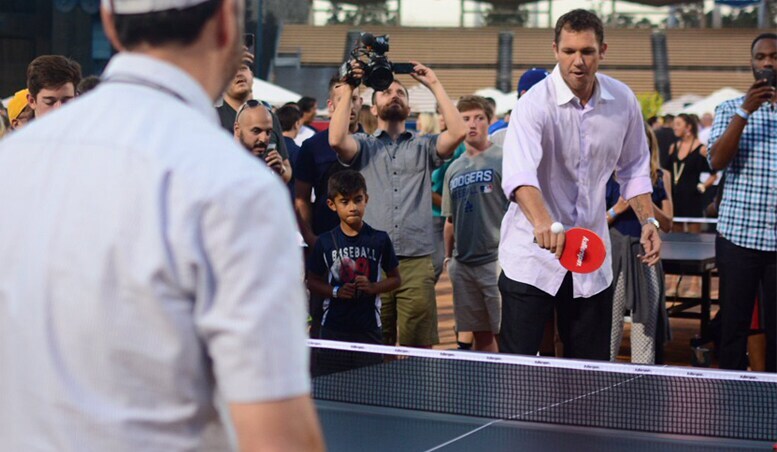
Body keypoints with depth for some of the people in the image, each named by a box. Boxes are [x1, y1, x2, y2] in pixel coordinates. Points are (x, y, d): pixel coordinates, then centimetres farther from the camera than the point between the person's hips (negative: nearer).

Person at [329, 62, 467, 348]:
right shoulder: (363, 146, 13)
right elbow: (336, 139, -8)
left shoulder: (423, 147, 16)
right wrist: (348, 91, -1)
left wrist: (435, 85, 3)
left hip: (417, 262, 1)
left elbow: (458, 132, -2)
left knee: (419, 350, -1)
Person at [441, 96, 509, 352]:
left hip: (495, 259, -6)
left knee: (504, 331, -7)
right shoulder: (454, 169, 16)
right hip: (462, 262, 6)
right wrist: (448, 256, 17)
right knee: (480, 334, 10)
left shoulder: (502, 160, -3)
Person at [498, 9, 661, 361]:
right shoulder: (535, 104, -17)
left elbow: (634, 169, 16)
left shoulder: (623, 100, 0)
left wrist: (647, 220, 3)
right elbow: (518, 173, -34)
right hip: (532, 255, -4)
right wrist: (542, 222, -51)